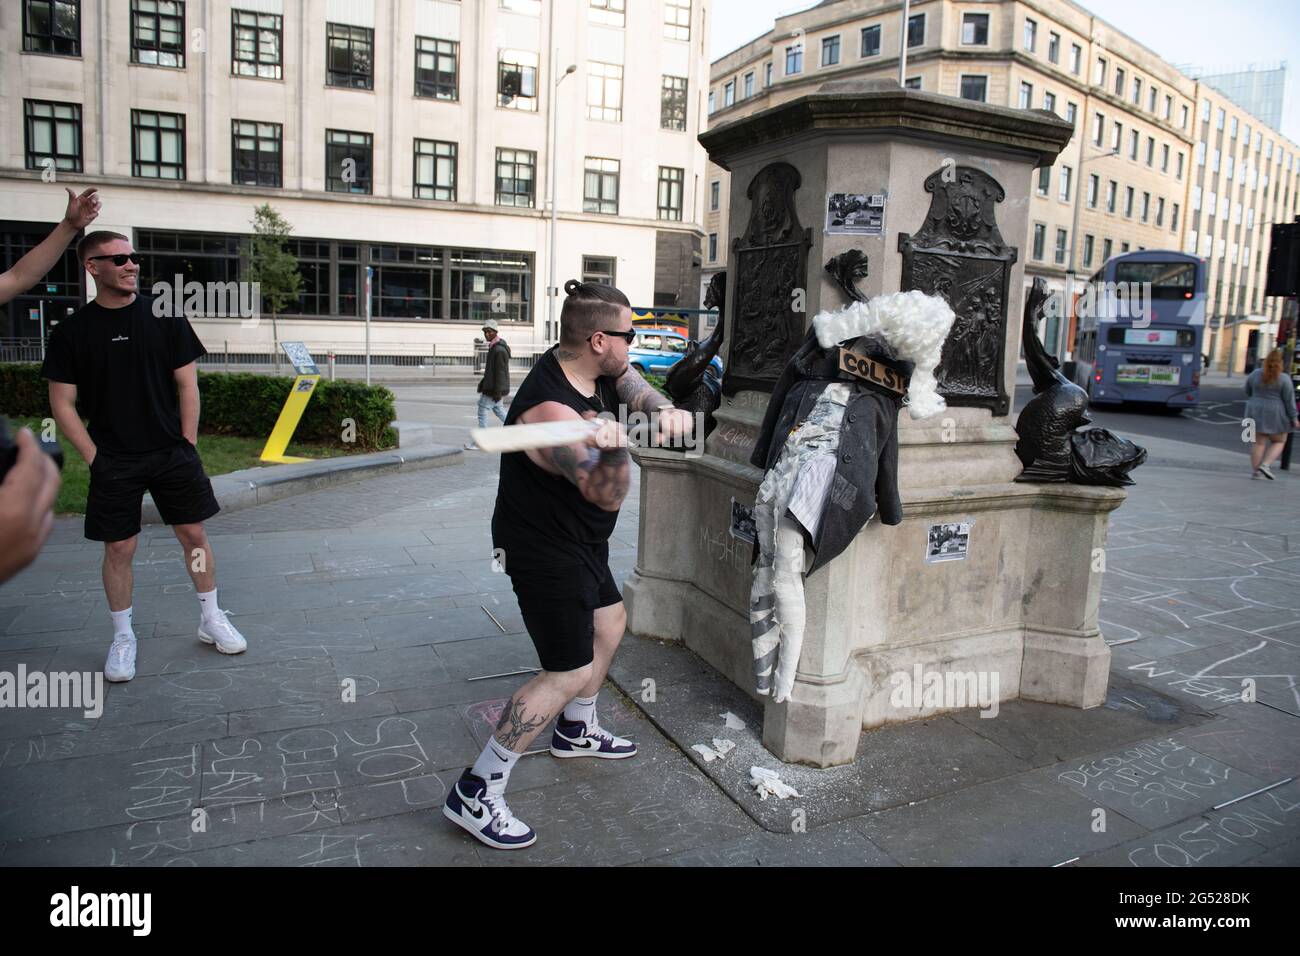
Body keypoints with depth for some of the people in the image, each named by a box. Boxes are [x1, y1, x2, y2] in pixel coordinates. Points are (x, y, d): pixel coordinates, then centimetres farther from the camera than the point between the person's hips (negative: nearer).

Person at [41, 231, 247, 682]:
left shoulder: (165, 317, 2)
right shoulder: (73, 331, 0)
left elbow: (187, 384, 3)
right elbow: (62, 402, 2)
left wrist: (187, 443, -2)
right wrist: (93, 455, -6)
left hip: (172, 452, 1)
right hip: (114, 460, -1)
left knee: (194, 534, 5)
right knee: (119, 548, 4)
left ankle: (211, 619, 21)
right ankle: (123, 637, 21)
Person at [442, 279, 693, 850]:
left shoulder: (591, 366, -6)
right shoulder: (552, 411, -32)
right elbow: (608, 495, -32)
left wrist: (665, 410, -30)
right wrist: (612, 448, -52)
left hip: (579, 540, 10)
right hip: (544, 551, -10)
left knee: (609, 622, 26)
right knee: (570, 674, -9)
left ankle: (576, 731, 48)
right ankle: (476, 793, 1)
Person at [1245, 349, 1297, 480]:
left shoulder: (1255, 374, -1)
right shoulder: (1284, 378, -11)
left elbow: (1248, 392, 12)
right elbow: (1289, 400, -10)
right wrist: (1293, 418, -4)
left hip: (1256, 413, 3)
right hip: (1275, 415, -3)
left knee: (1259, 442, 8)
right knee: (1279, 442, 11)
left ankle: (1255, 471, 5)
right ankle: (1265, 465, -5)